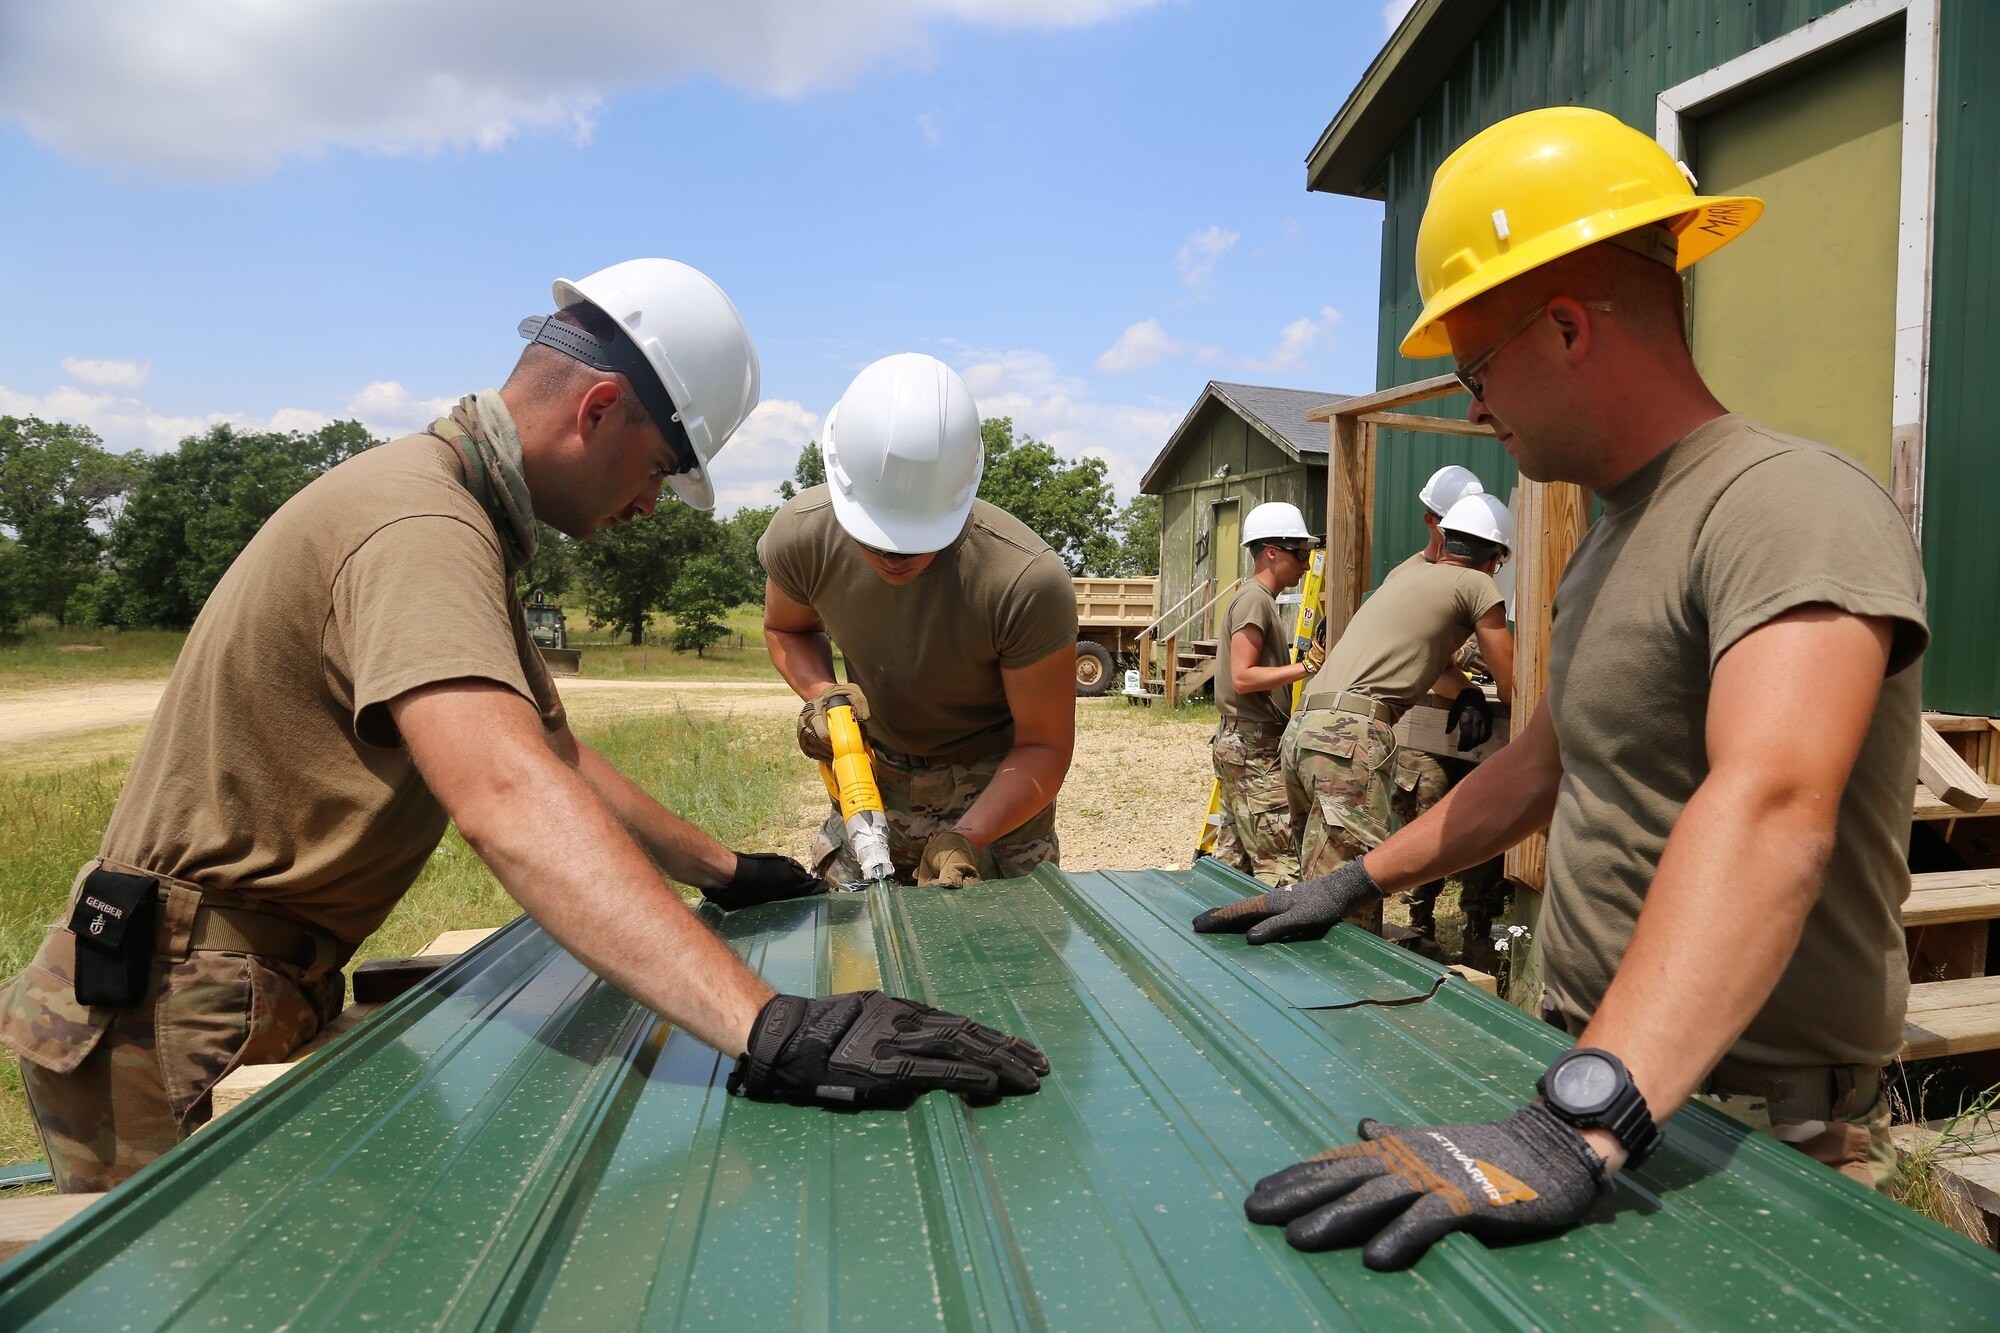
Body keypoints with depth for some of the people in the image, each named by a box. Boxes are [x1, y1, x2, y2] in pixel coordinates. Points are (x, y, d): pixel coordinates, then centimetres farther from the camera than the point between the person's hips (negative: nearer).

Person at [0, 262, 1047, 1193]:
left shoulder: (462, 523, 11)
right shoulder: (418, 524, -25)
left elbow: (557, 758, 14)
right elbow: (511, 802, -42)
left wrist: (722, 871, 15)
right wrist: (765, 1029, -50)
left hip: (264, 995, 10)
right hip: (171, 1024, -9)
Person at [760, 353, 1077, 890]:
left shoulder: (1028, 583, -33)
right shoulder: (800, 534, -22)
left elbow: (1043, 746, -21)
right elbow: (786, 630, 2)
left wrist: (962, 839, -35)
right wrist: (821, 694, -18)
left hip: (996, 789, -3)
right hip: (873, 773, 3)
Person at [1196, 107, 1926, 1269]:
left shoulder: (1791, 504, -20)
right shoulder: (1619, 531, 10)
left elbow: (1770, 812, -37)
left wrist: (1579, 1122, -47)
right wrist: (1358, 883, 14)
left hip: (1758, 1133, -8)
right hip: (1601, 1071, 8)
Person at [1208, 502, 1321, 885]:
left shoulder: (1264, 600, 18)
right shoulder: (1254, 598, -12)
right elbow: (1243, 677, -20)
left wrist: (1309, 662, 7)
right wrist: (1306, 668, -19)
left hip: (1243, 743, 10)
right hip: (1253, 748, -10)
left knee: (1233, 856, 12)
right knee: (1281, 865, -11)